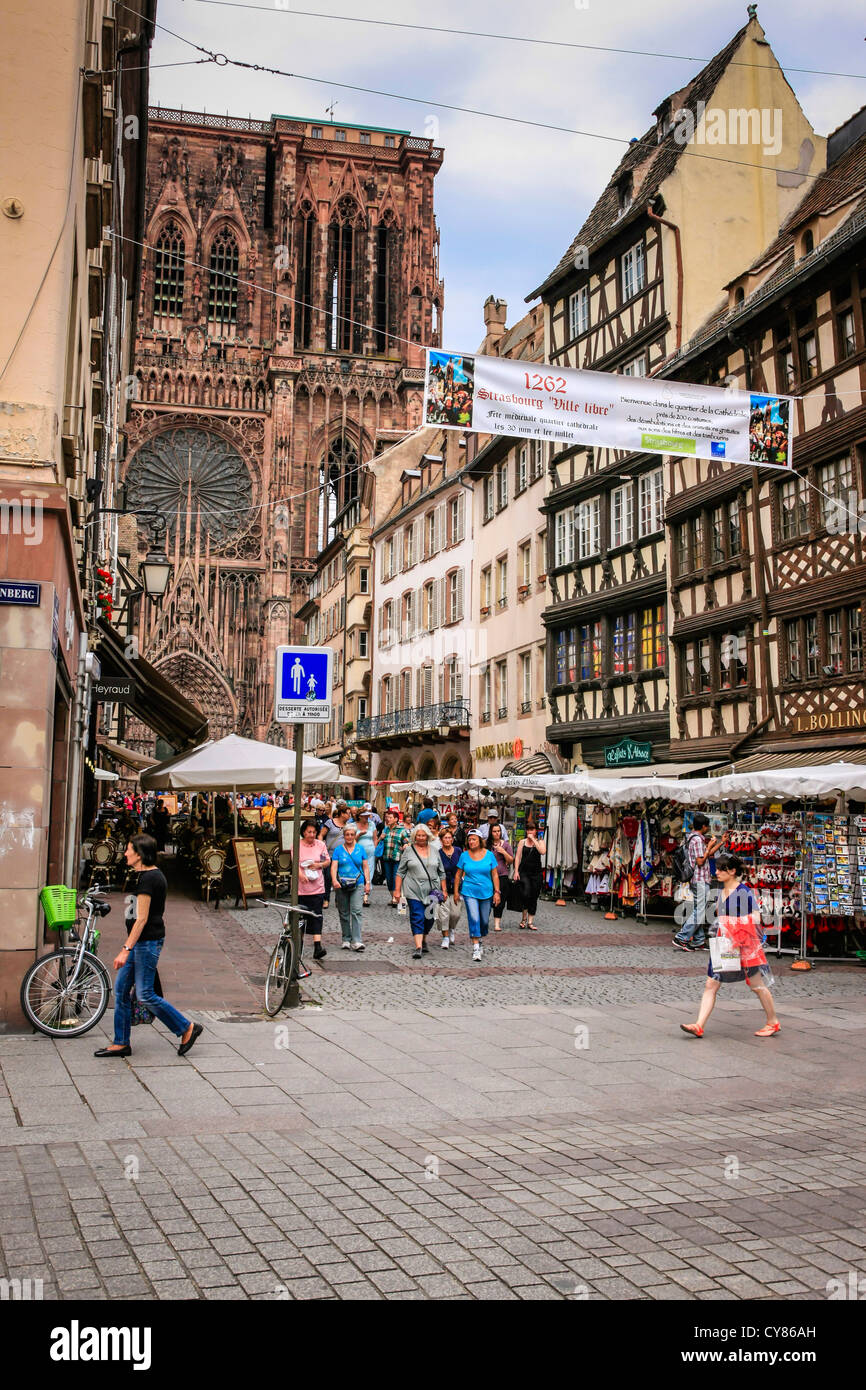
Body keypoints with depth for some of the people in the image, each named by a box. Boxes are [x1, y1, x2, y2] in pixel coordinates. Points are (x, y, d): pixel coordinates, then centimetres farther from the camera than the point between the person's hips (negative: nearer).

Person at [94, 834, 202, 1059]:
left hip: (147, 941, -10)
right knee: (121, 990, 10)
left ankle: (187, 1028, 6)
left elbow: (142, 918, -22)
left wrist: (126, 949, -24)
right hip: (141, 941, 10)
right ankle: (121, 1043, 16)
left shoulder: (148, 878, -18)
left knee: (145, 995, -4)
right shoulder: (155, 874, 12)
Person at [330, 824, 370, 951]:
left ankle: (356, 941, -15)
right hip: (342, 885, 1)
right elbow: (334, 867, -3)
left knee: (356, 911, -11)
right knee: (344, 913, 6)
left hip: (358, 885, 0)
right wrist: (334, 880, -20)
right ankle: (346, 940, 17)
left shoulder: (360, 849, 9)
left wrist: (367, 882, 3)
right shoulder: (338, 850, 5)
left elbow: (366, 867, 11)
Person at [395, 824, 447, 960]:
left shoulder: (434, 851, 9)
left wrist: (444, 890, 10)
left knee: (429, 917, 9)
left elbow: (441, 872, 14)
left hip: (432, 891, 3)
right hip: (414, 891, -3)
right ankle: (418, 947, -13)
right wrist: (397, 890, -1)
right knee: (417, 917, -10)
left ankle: (423, 940, 31)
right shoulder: (408, 850, 2)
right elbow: (400, 871, 4)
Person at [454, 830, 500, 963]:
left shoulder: (489, 855, 0)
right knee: (474, 919, -13)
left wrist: (497, 892, -1)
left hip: (486, 892, 1)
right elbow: (458, 875, 7)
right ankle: (476, 948, -11)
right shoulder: (464, 855, 0)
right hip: (469, 892, -1)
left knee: (484, 920, 10)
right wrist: (456, 892, 5)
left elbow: (495, 875, 3)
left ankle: (479, 940, 35)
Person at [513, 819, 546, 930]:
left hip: (536, 873, 1)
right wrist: (516, 871, -4)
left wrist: (533, 839, -12)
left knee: (534, 898, 3)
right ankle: (524, 918, -1)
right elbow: (517, 857, 5)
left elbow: (542, 851, -15)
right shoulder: (522, 842, 7)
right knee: (526, 894, -18)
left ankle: (530, 922, 10)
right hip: (524, 872, -1)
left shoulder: (540, 842, 7)